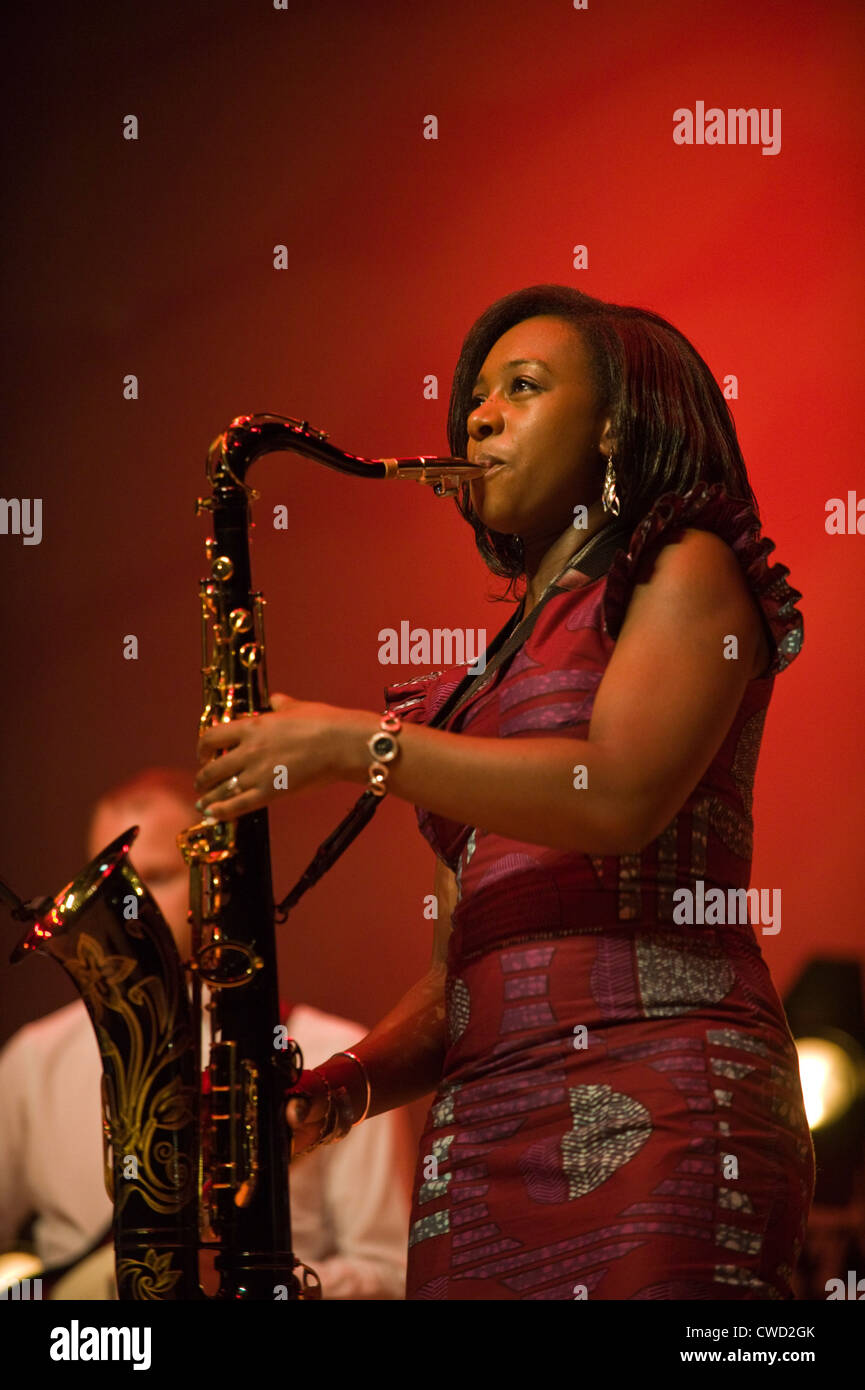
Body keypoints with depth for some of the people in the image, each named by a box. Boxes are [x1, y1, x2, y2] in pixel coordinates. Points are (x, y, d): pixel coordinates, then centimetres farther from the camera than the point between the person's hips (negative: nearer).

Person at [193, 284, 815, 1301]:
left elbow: (621, 797, -13)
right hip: (478, 1137, 6)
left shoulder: (685, 569, 7)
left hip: (652, 1106, -6)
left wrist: (354, 742, -9)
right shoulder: (497, 667, 26)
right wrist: (332, 1090, 4)